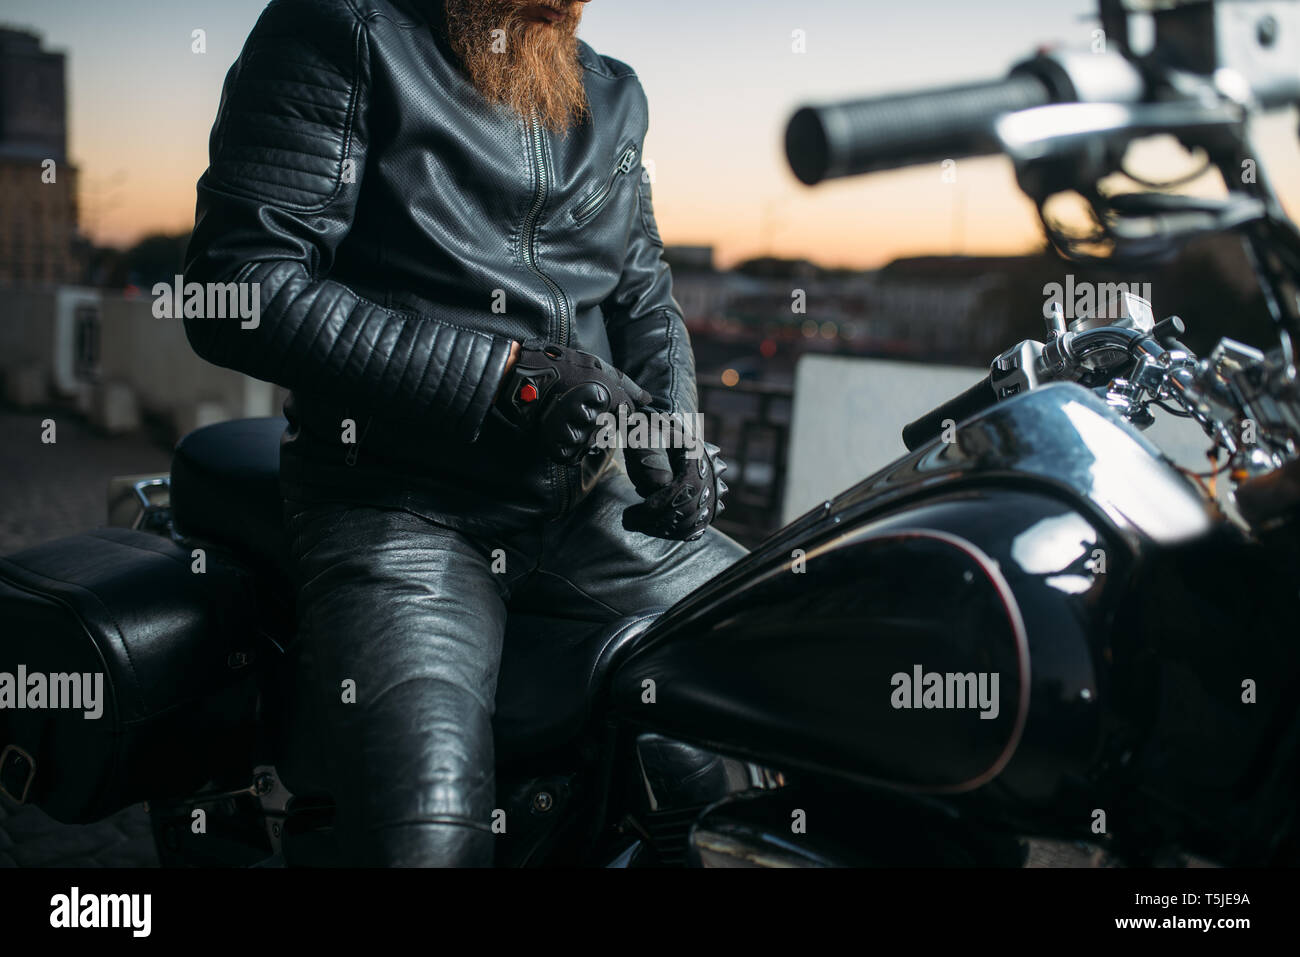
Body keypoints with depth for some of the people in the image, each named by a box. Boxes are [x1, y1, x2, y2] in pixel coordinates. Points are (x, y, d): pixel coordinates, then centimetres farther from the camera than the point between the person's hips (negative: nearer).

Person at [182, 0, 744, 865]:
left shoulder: (612, 95, 17)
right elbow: (236, 289, -15)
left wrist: (675, 427, 1)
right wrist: (504, 374, -19)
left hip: (586, 499, 7)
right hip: (399, 510, -6)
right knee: (431, 835, -29)